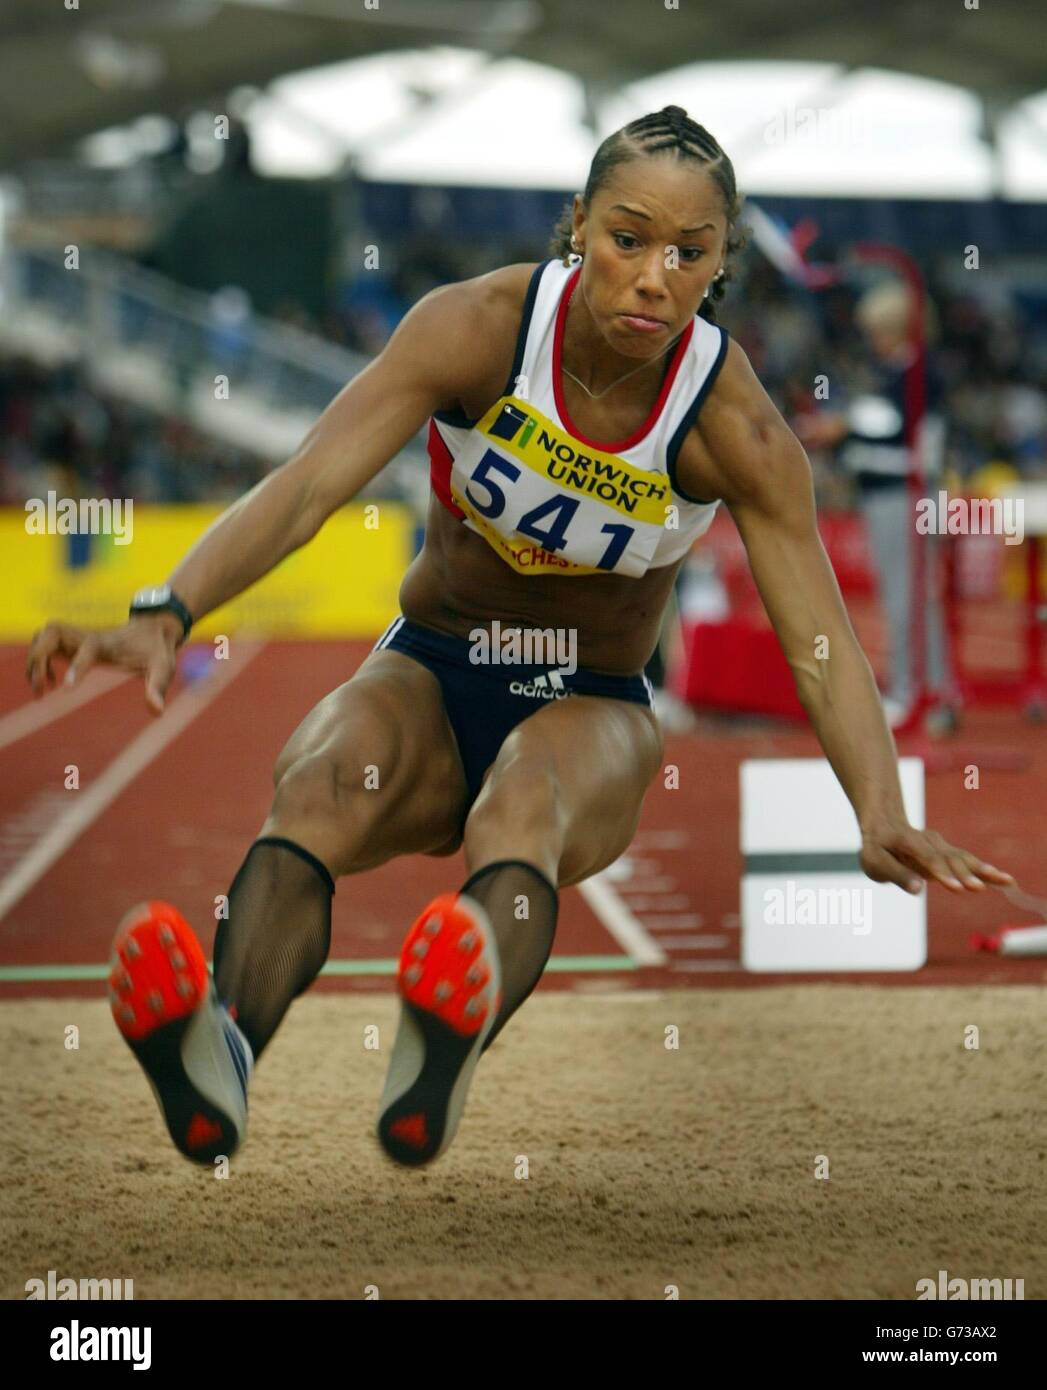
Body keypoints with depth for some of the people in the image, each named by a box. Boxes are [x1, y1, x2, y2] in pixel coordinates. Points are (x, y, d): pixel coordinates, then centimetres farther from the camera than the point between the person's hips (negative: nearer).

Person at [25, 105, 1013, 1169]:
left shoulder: (733, 425, -13)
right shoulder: (478, 326, -14)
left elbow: (819, 639, -18)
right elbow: (305, 488, -23)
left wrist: (881, 818, -37)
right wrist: (165, 617, -40)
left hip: (592, 708, -1)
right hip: (428, 675, 1)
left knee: (527, 807, -39)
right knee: (317, 786, -36)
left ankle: (438, 1066, -72)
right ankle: (220, 1052, -65)